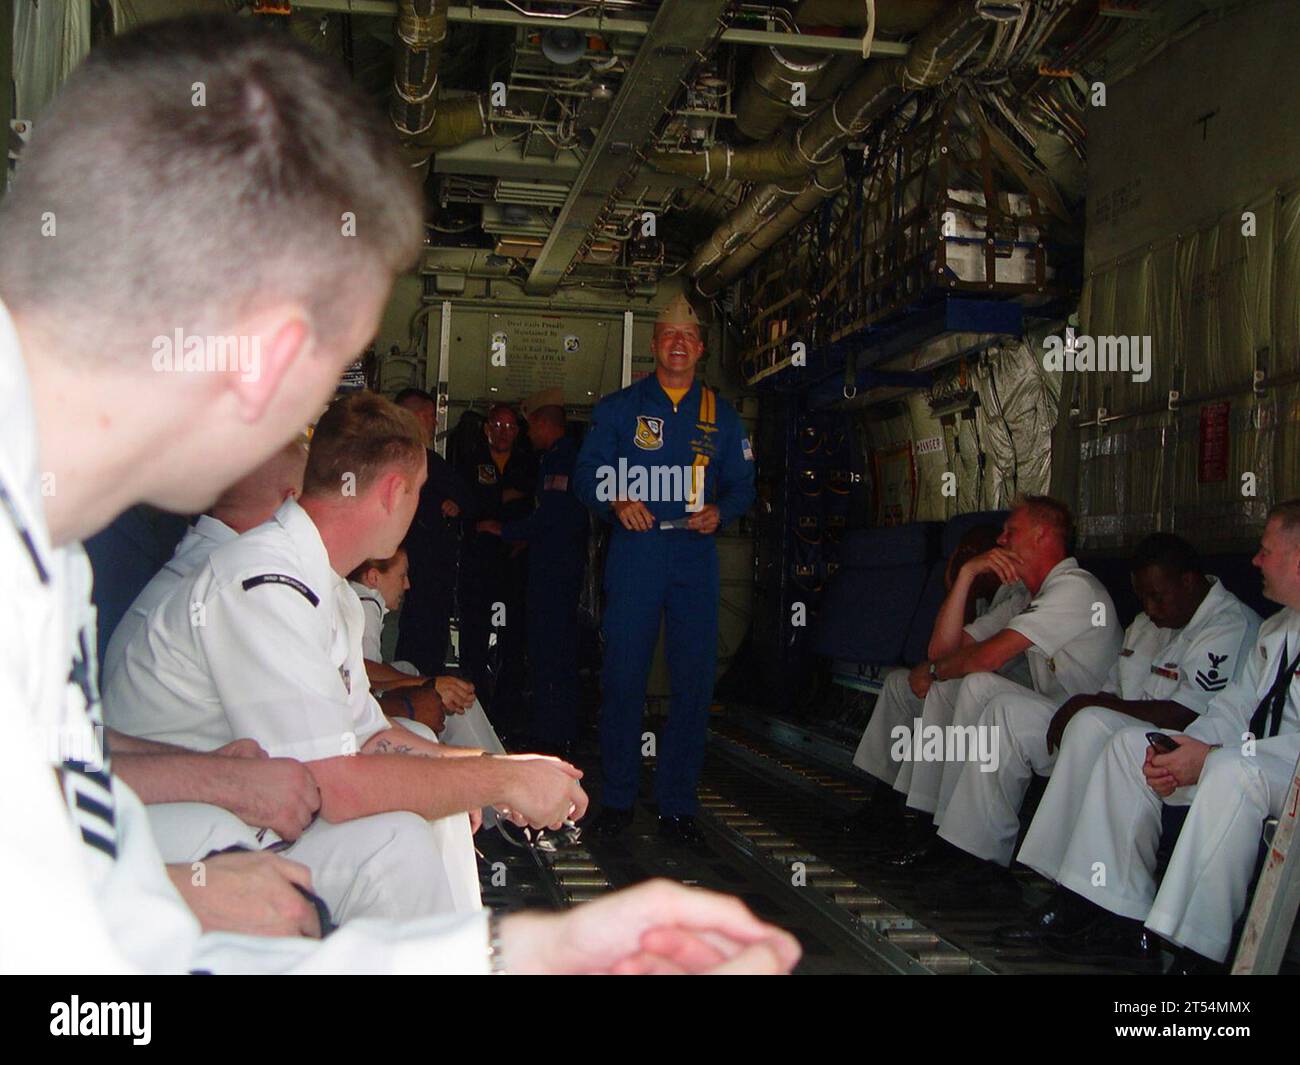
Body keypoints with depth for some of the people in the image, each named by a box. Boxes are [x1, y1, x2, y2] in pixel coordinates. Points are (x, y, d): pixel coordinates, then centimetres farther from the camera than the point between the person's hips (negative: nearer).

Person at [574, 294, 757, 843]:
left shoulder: (721, 414, 14)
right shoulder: (620, 407, 9)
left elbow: (741, 484, 14)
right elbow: (587, 473, 5)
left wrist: (720, 512, -6)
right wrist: (616, 503, -15)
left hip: (695, 556, 2)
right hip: (633, 555, -2)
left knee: (694, 679, 1)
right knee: (623, 674, -2)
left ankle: (677, 802, 12)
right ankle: (617, 798, 10)